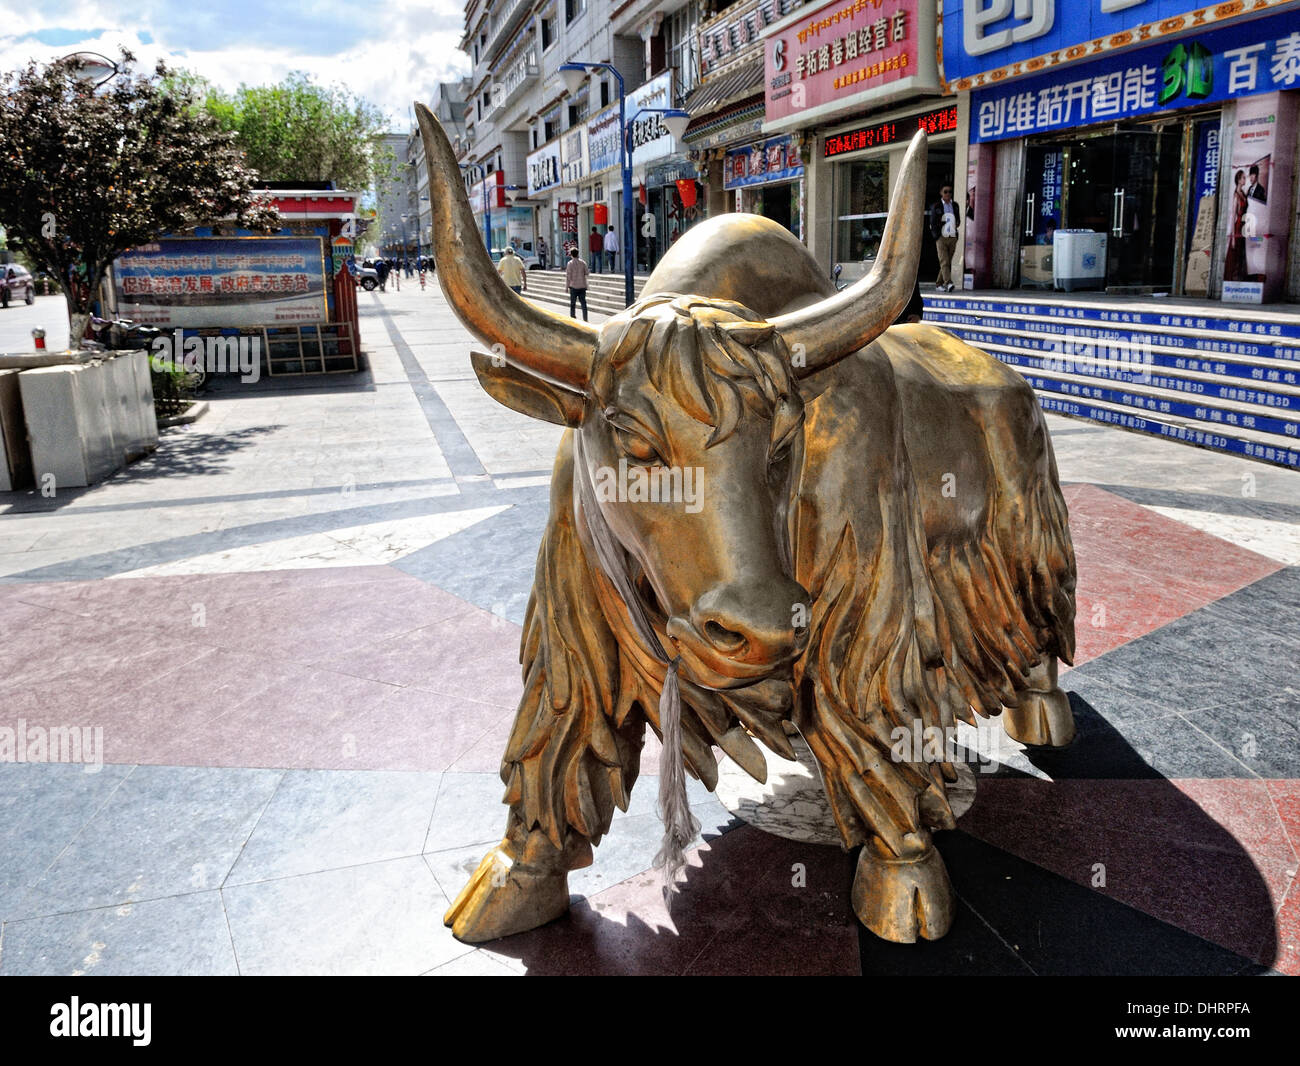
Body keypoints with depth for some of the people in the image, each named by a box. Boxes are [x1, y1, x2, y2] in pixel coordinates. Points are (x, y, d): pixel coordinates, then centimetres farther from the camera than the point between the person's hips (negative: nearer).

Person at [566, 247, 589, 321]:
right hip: (582, 286, 3)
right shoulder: (582, 262, 2)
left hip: (574, 286, -3)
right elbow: (586, 273, 7)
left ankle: (573, 318, 7)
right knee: (583, 303, 4)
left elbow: (568, 276, -8)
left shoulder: (570, 263, -8)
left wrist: (567, 286, -1)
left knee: (573, 304, 6)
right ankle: (585, 319, 1)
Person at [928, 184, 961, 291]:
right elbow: (932, 223, 2)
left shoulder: (955, 206, 15)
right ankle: (948, 283, -25)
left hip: (953, 238, 4)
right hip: (941, 238, -4)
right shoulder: (936, 206, 3)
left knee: (948, 262, 5)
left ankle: (939, 283, 14)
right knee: (944, 262, -15)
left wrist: (957, 224, 7)